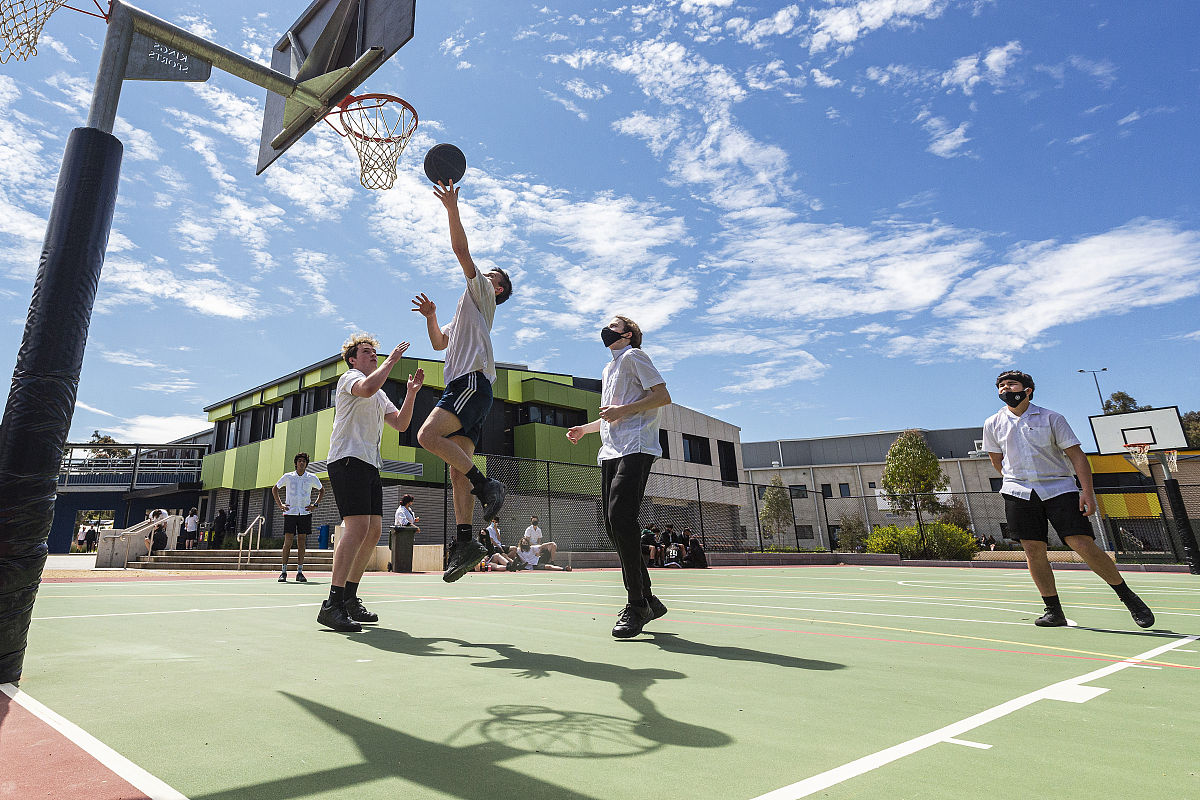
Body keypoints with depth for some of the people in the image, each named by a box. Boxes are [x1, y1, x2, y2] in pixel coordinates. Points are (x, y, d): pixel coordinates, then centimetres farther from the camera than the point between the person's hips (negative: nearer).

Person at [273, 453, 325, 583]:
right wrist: (280, 505, 6)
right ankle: (284, 572, 3)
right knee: (287, 541, -5)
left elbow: (321, 490, 19)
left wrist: (315, 505, 7)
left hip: (305, 513, 1)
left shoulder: (312, 478, 4)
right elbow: (274, 489, 16)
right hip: (290, 512, -1)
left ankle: (300, 572, 5)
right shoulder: (287, 477, 3)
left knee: (301, 542, 1)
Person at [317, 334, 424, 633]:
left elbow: (400, 423, 18)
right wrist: (392, 359, -12)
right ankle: (332, 605, -20)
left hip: (369, 465, 9)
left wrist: (411, 393, 7)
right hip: (347, 459, -9)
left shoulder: (381, 395, 28)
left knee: (373, 531, 4)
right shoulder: (349, 377, 3)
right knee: (358, 526, -21)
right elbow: (367, 388, -22)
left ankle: (350, 598, 12)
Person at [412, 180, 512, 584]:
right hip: (462, 386, 9)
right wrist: (431, 316, 26)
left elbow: (462, 250, 0)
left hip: (472, 381, -9)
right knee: (458, 469, -1)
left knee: (428, 435, -27)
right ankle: (465, 542, -5)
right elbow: (440, 343, 38)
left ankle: (486, 485, -20)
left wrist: (452, 209, -1)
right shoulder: (468, 310, 35)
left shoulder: (480, 292, 11)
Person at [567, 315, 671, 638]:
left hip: (635, 448, -8)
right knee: (613, 525, 1)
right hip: (610, 453, 9)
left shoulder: (633, 355, 4)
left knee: (621, 517, -20)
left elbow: (663, 395, -7)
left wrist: (622, 409, -14)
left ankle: (636, 605, -12)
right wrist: (585, 429, 24)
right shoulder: (608, 369, 28)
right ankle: (647, 600, 11)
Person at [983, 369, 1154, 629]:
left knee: (1083, 544, -9)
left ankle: (1127, 596, 12)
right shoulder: (993, 424, 6)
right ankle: (1053, 611, 9)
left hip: (1059, 488, -2)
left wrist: (1087, 491, -10)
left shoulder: (1051, 418, 0)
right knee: (1033, 550, -2)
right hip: (1019, 493, 2)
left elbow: (1077, 455, -2)